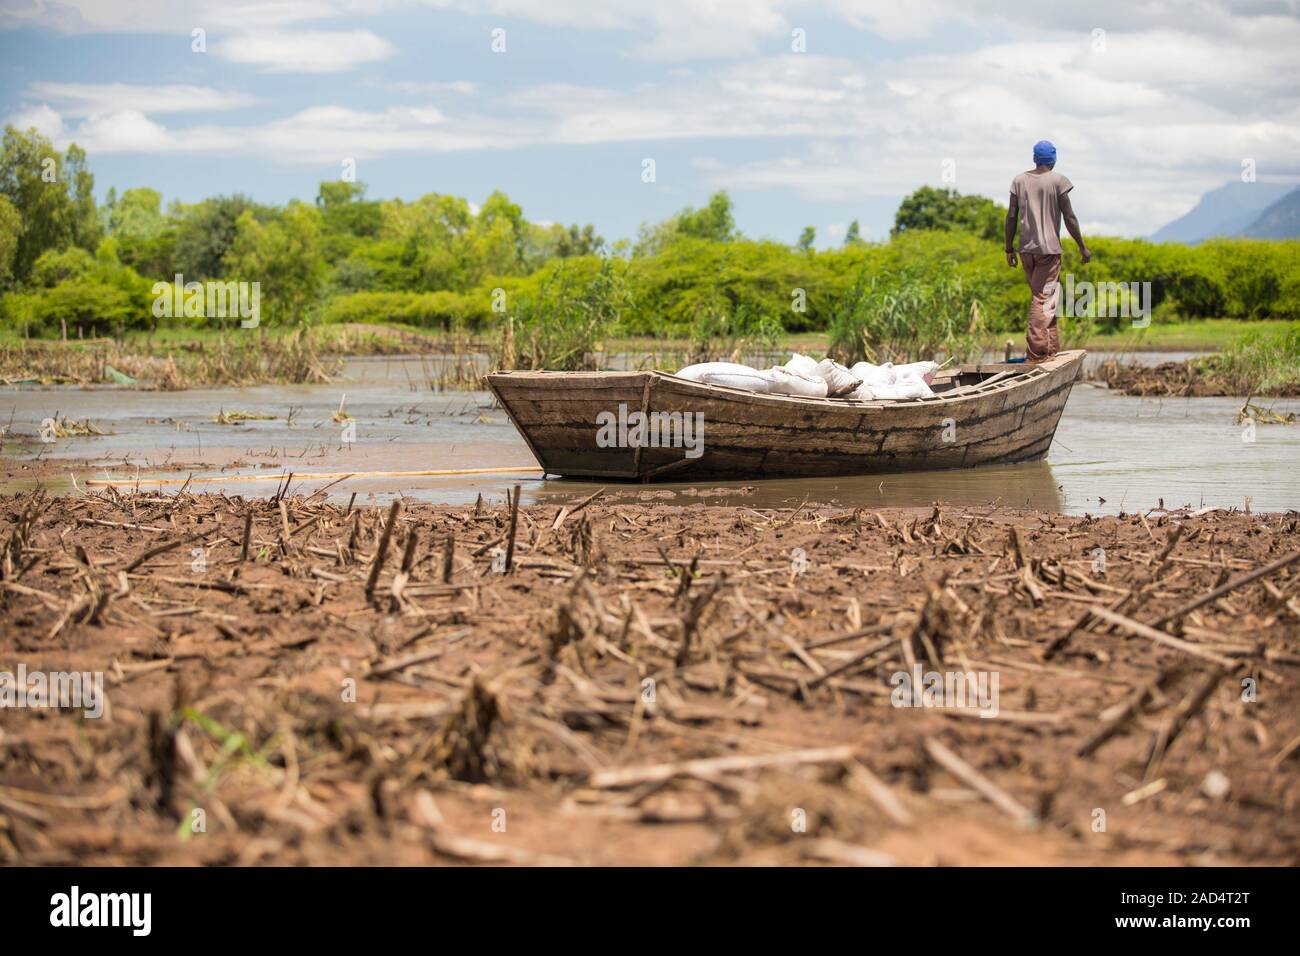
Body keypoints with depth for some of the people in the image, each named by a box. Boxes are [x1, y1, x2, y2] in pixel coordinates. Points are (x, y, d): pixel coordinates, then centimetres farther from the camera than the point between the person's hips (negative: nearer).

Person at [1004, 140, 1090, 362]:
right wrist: (1082, 246, 3)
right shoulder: (1057, 181, -4)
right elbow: (1069, 217, -5)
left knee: (1040, 296, 14)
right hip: (1049, 248, -4)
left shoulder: (1019, 181, 6)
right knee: (1044, 298, -5)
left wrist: (1009, 248, 12)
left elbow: (1011, 217, 5)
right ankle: (1035, 352, -11)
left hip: (1026, 249, 4)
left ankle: (1052, 348, 17)